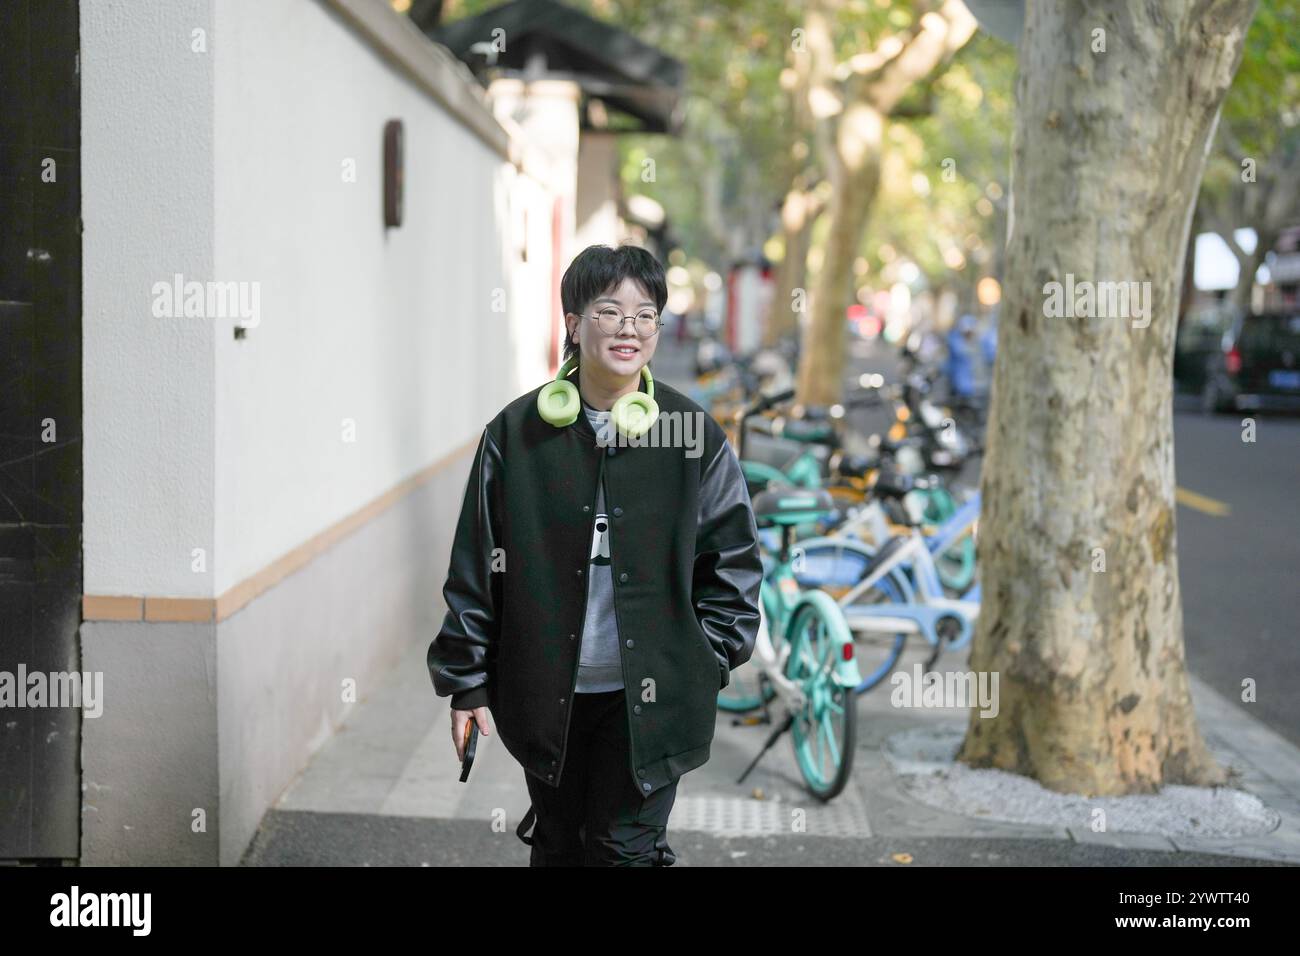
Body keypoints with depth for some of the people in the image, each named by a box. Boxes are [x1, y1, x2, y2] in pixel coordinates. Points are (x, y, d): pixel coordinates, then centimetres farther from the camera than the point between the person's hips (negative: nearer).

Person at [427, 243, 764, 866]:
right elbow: (476, 566, 1)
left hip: (650, 696, -1)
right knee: (557, 843, 16)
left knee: (626, 847, 3)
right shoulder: (518, 433, -3)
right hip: (546, 691, 1)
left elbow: (732, 562, 3)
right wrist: (466, 682, 2)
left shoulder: (693, 434, -4)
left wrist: (704, 666, -1)